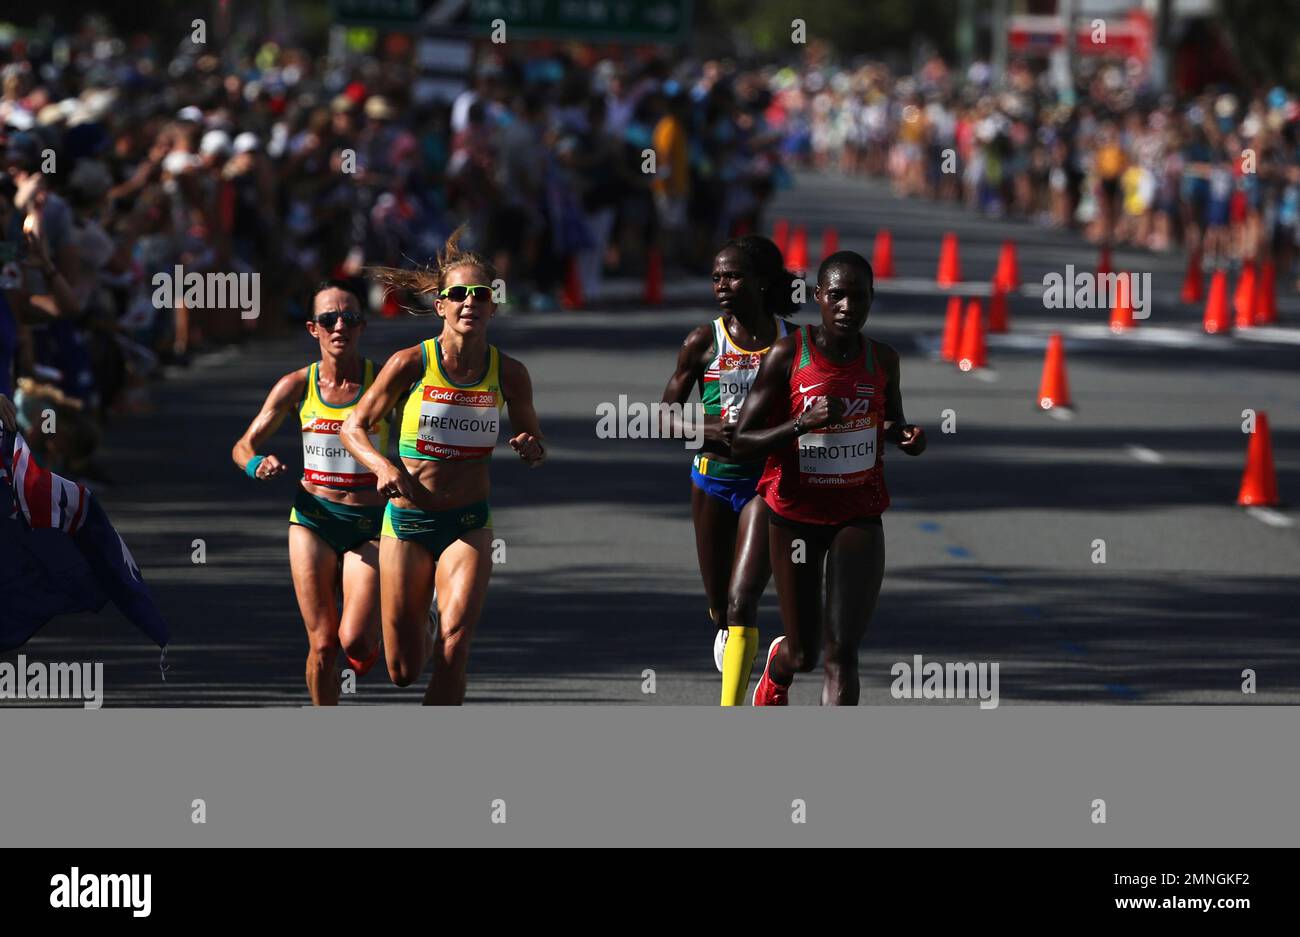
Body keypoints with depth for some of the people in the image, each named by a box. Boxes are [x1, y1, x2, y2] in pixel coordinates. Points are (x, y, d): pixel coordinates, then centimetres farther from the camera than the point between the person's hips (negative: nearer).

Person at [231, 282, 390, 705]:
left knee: (355, 641, -15)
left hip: (369, 526, -1)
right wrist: (258, 463, -19)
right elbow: (244, 445, 4)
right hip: (313, 521, 1)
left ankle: (368, 646, 22)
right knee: (322, 644, -3)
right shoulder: (296, 386, 1)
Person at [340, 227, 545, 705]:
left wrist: (530, 449, -12)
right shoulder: (410, 364, -10)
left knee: (453, 649, -21)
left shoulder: (508, 373, -3)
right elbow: (353, 427, -2)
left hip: (469, 524, 1)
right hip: (407, 519, -1)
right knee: (404, 671, 7)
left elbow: (533, 441, 12)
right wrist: (383, 466, -21)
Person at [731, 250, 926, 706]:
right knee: (803, 655, 10)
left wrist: (905, 436, -5)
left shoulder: (882, 360, 0)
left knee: (842, 651, -13)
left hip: (859, 516, 1)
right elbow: (741, 444, -12)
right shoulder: (787, 355, -11)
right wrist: (804, 422, -28)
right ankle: (776, 670, 48)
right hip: (795, 515, -1)